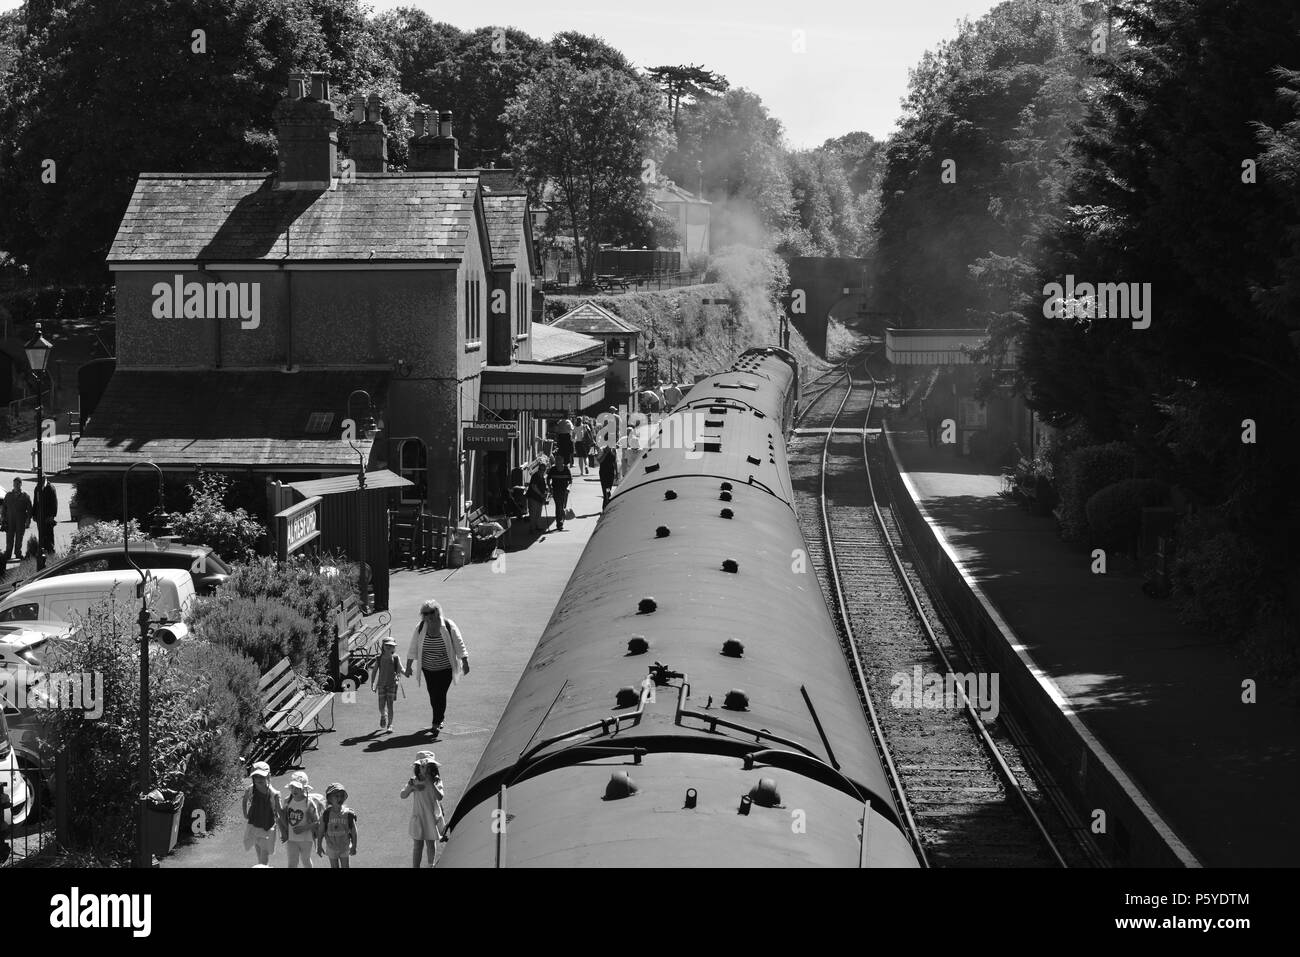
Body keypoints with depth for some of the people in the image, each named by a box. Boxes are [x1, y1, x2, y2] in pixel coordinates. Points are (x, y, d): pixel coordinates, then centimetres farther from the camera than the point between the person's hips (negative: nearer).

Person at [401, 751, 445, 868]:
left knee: (431, 844, 12)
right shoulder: (414, 781, -5)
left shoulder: (436, 780, -6)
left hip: (432, 817, 1)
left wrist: (431, 783, -29)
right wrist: (410, 787, -28)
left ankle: (431, 865, 32)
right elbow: (403, 796, -9)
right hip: (418, 816, -1)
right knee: (418, 845, -2)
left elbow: (440, 797, -19)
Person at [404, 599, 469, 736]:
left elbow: (459, 644, -6)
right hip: (428, 668, 3)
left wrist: (465, 662, -9)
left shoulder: (448, 626, -11)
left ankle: (436, 724, -7)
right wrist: (408, 667, 1)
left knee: (440, 695, -10)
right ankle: (440, 718, 30)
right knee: (433, 695, 6)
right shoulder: (420, 628, -4)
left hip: (445, 668, -3)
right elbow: (413, 648, 2)